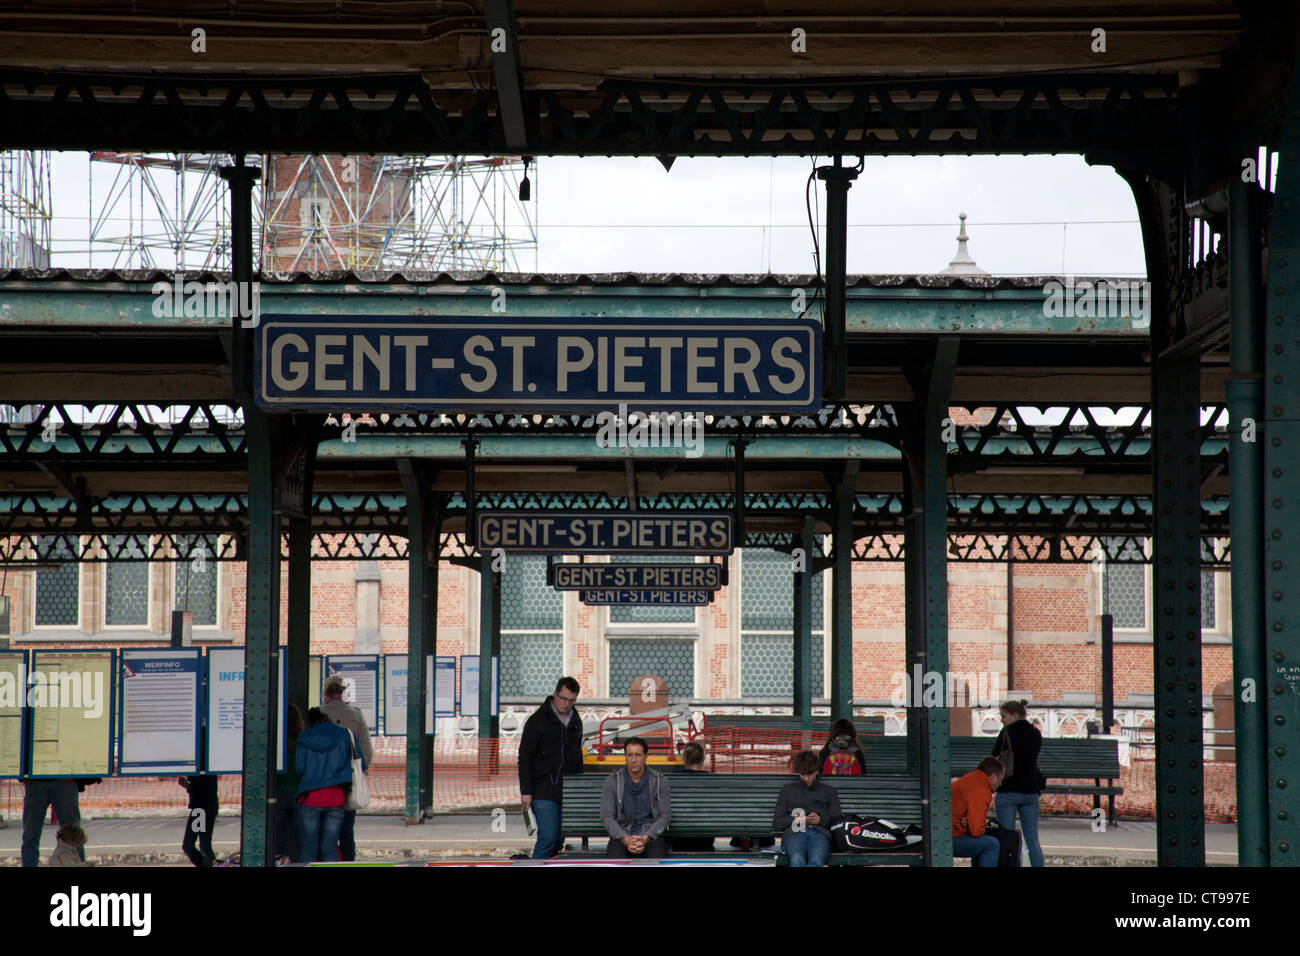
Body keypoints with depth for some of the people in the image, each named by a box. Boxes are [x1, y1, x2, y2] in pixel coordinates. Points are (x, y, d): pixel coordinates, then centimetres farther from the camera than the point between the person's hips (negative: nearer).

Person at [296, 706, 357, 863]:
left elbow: (300, 767, -2)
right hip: (336, 798, 2)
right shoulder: (344, 736, 4)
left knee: (308, 848, 4)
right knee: (330, 848, 5)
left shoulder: (305, 738, 0)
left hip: (310, 797, -1)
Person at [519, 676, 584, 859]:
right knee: (548, 836, -15)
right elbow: (524, 757, -7)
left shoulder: (576, 722, 14)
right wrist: (526, 791, -13)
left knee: (559, 839, 3)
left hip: (566, 790, 6)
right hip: (544, 790, -6)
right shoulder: (538, 720, -6)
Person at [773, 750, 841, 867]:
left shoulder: (829, 791, 27)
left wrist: (821, 819, -4)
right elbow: (776, 823, 23)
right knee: (797, 860, -39)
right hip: (794, 833, 0)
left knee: (816, 861, -39)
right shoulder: (788, 790, 29)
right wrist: (793, 819, 2)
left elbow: (836, 821, 18)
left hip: (819, 832, 0)